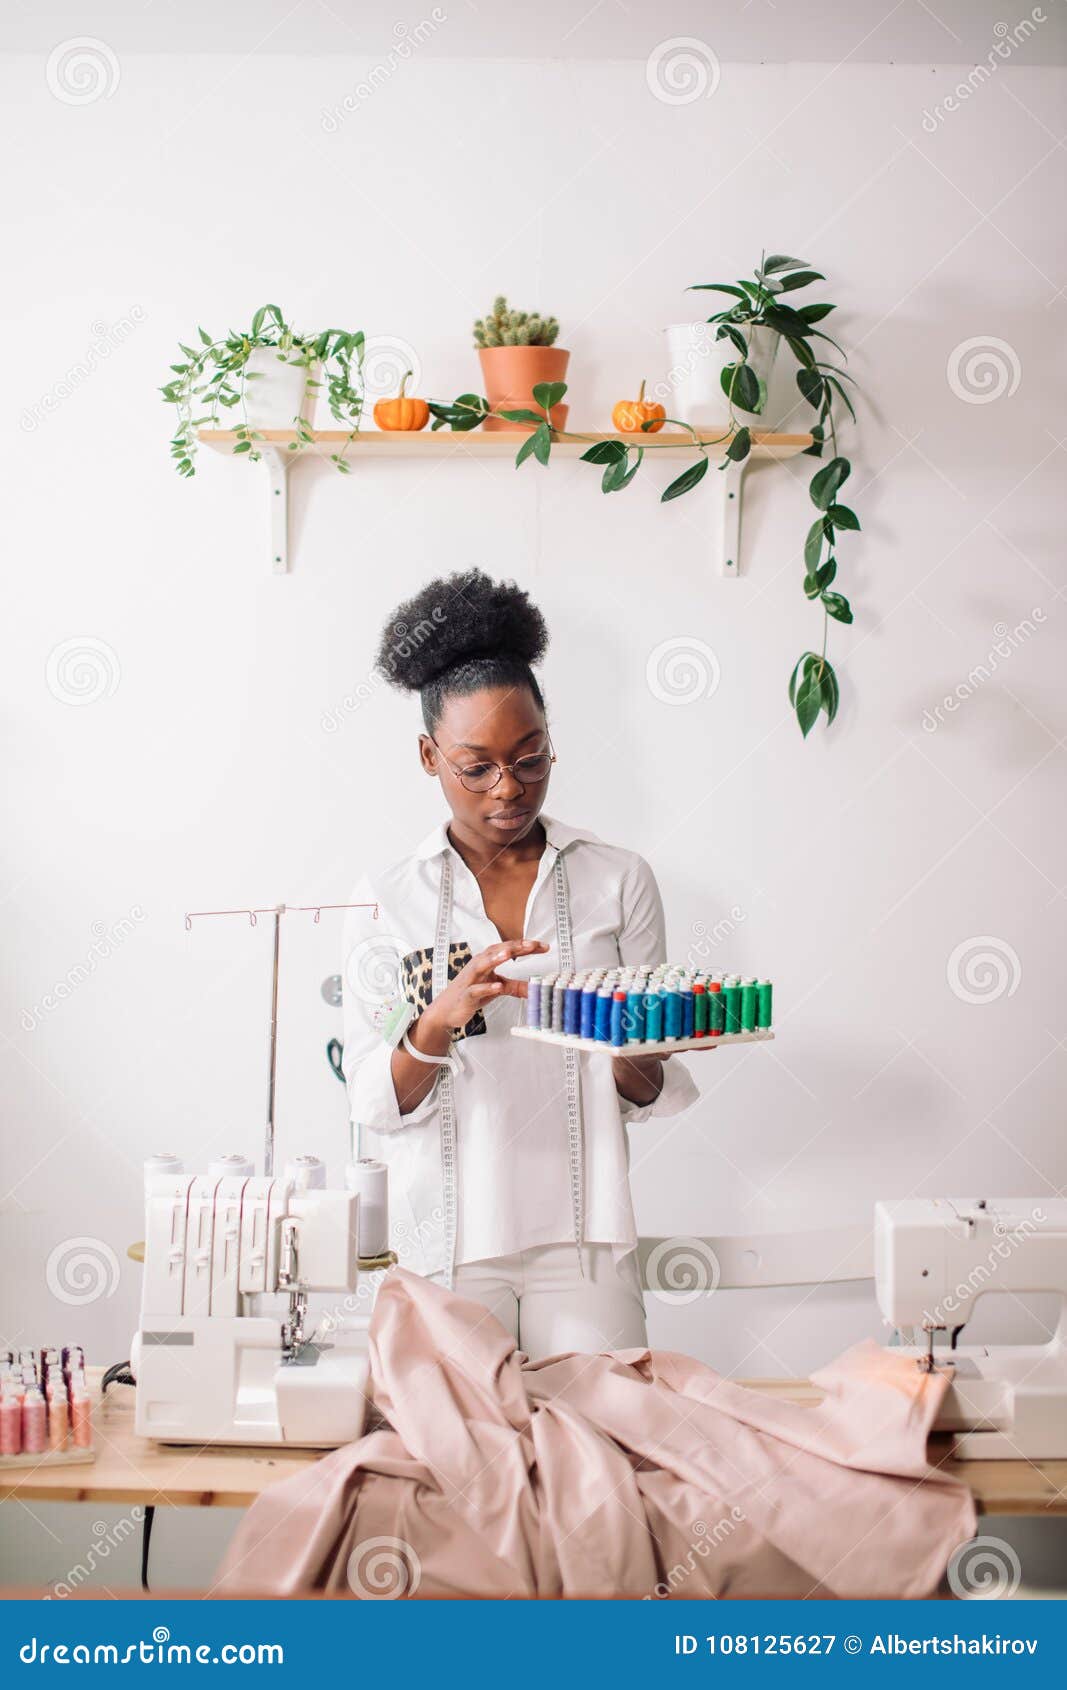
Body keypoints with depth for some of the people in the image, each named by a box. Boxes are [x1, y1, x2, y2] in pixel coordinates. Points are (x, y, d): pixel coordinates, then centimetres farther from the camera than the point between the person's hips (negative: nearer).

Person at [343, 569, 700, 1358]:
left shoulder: (619, 879, 3)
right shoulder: (386, 899, 1)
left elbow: (647, 1097, 3)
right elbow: (376, 1103, -4)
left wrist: (634, 1057, -19)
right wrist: (441, 1019, -21)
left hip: (582, 1233, 1)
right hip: (448, 1236, 0)